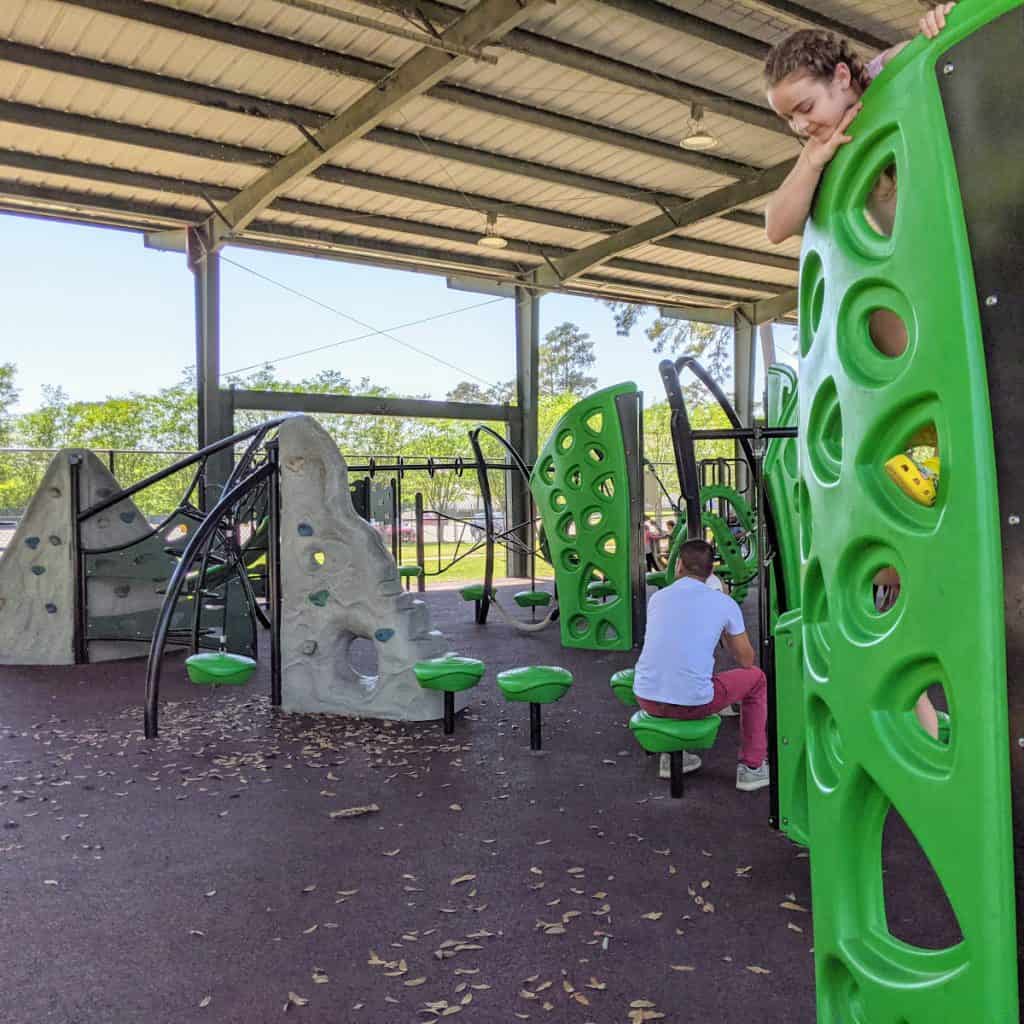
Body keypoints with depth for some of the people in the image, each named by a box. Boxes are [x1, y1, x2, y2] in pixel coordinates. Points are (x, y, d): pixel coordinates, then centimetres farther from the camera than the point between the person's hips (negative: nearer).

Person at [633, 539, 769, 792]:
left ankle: (672, 754, 37)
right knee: (755, 678, 21)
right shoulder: (725, 603, 1)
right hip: (693, 702, -4)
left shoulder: (657, 598, 11)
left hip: (647, 698, 4)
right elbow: (746, 660, 12)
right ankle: (752, 767, 24)